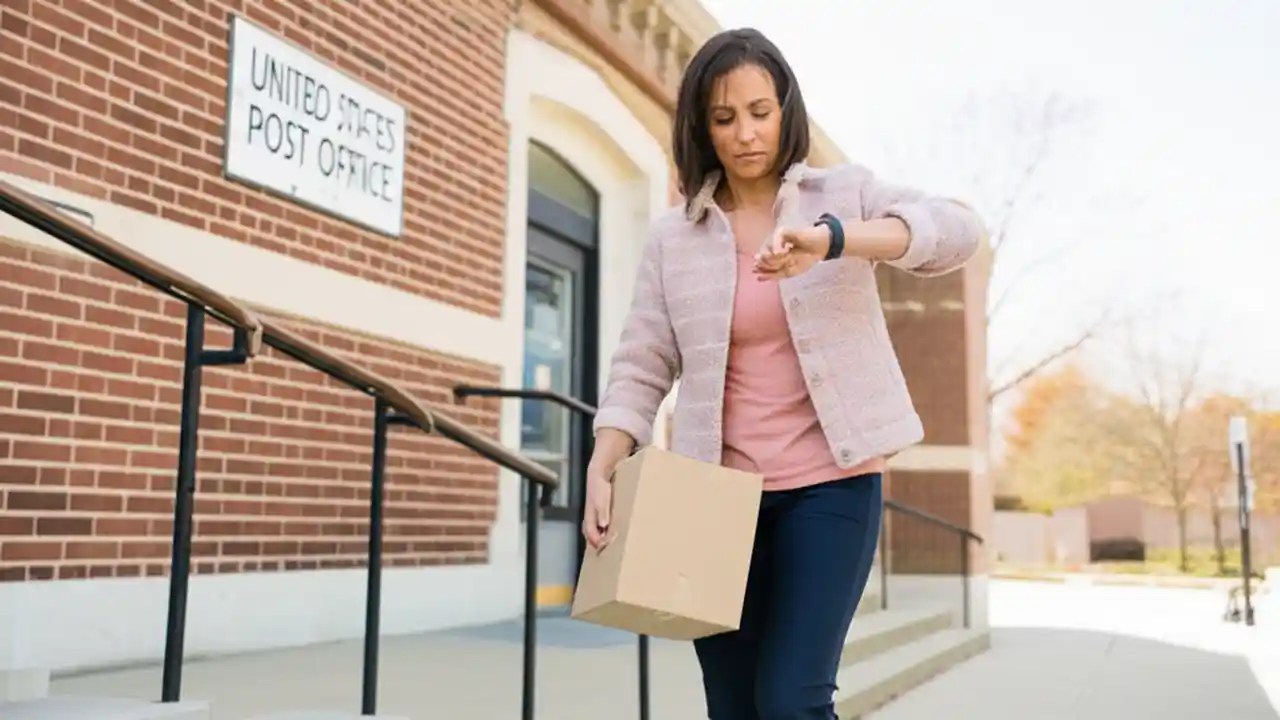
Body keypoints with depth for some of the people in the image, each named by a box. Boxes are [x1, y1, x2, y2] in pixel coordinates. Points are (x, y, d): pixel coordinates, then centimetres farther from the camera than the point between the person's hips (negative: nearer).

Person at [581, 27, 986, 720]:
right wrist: (601, 470, -14)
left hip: (829, 484, -2)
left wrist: (830, 239, -30)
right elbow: (641, 368, 3)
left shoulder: (843, 193, 3)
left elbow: (955, 229, -13)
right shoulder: (673, 235, 5)